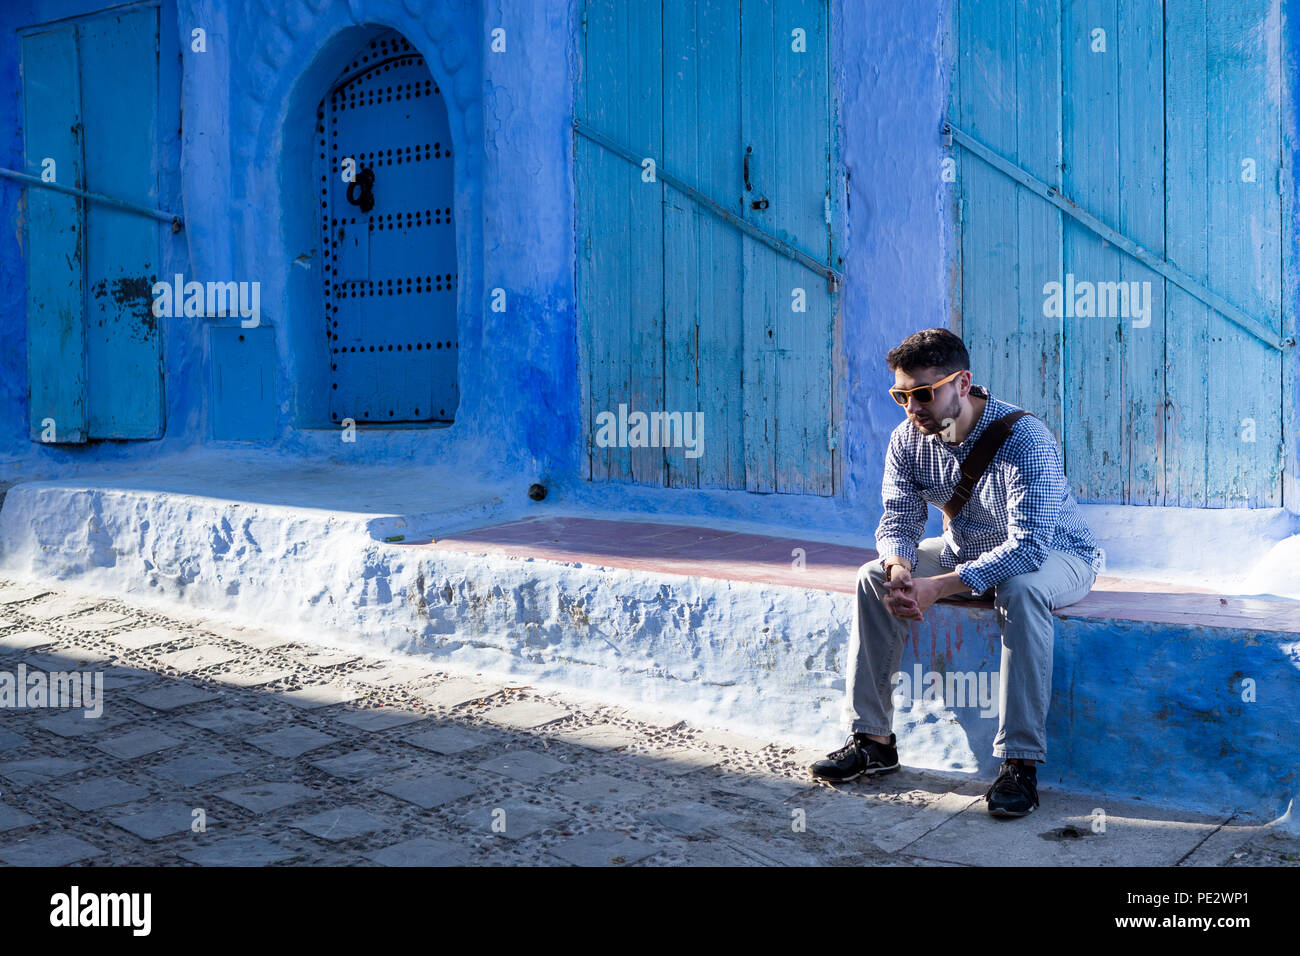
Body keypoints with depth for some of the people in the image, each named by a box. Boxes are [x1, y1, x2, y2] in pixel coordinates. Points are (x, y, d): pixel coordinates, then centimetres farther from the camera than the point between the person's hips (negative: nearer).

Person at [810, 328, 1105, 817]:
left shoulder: (1024, 439, -31)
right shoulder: (908, 439, -12)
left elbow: (1028, 545, -37)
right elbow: (898, 520, -7)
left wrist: (940, 586, -44)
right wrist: (900, 568, -32)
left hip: (1054, 555, -6)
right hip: (966, 550, 6)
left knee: (1021, 591, -39)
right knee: (873, 577, -13)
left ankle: (1020, 762, -32)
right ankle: (873, 739, -6)